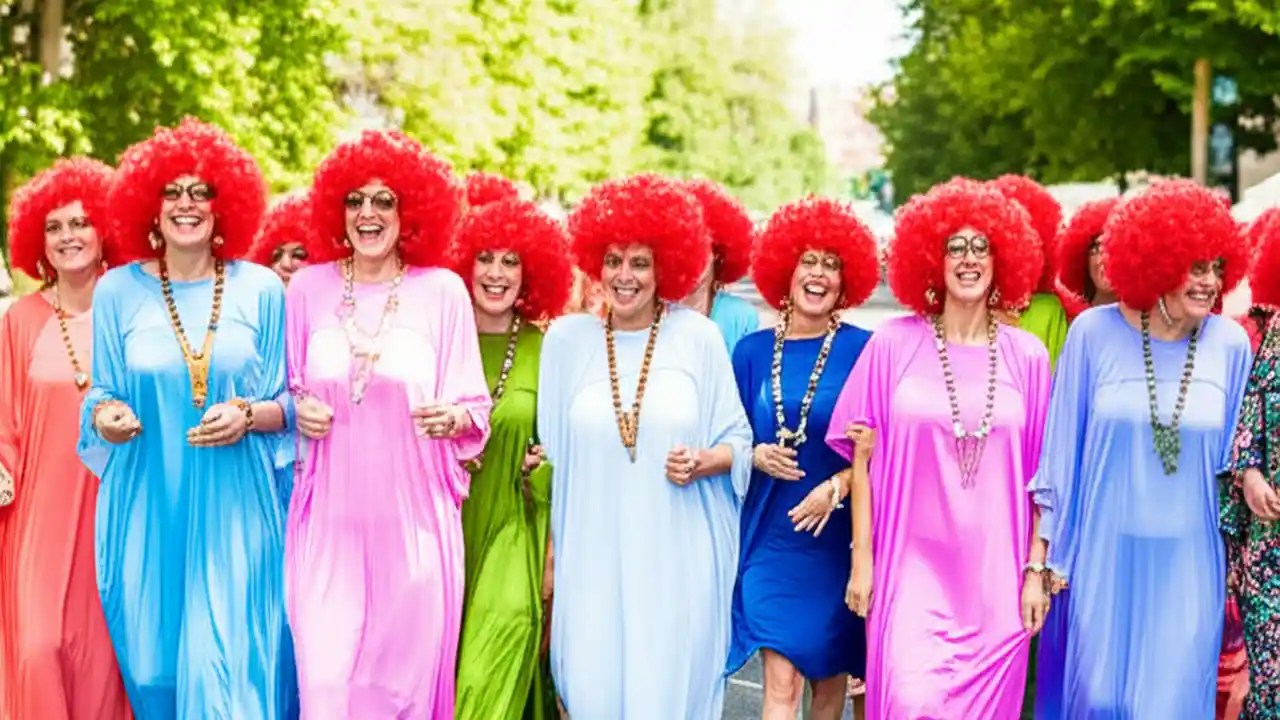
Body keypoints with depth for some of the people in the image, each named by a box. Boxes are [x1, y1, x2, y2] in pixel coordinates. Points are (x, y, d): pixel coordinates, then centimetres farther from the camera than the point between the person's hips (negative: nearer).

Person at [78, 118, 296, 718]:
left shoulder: (259, 289, 2)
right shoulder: (117, 291, 3)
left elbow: (289, 405, 6)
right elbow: (102, 398, 9)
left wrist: (247, 415, -14)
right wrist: (106, 415, -13)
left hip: (236, 510, -1)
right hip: (147, 510, 1)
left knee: (230, 662, -4)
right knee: (155, 662, 5)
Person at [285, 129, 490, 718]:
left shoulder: (443, 291, 0)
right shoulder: (308, 287, 5)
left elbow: (473, 405, 4)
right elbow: (288, 387, 15)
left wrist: (455, 417, -17)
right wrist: (298, 407, -6)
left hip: (413, 517, -1)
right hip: (329, 516, 1)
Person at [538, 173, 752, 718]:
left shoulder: (697, 335, 0)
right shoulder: (567, 337, 4)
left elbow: (737, 439, 7)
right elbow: (550, 451, 10)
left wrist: (704, 462, -15)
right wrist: (548, 557, 7)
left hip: (679, 556, -1)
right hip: (594, 556, 1)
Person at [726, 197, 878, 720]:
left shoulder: (861, 349, -4)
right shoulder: (752, 351, 4)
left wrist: (837, 486, -17)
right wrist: (757, 456, -10)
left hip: (838, 535, -1)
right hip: (769, 535, 1)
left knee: (829, 676, 11)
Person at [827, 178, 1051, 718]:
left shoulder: (1026, 355, 4)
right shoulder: (895, 344, -1)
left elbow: (1040, 474, 6)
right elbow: (864, 457, 2)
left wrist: (1036, 571, 3)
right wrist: (861, 560, -1)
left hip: (996, 575, 2)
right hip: (911, 567, -2)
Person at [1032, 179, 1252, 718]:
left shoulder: (1229, 344, -3)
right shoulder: (1094, 332, -6)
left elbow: (1233, 455, 8)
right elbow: (1062, 443, 0)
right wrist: (1049, 547, 1)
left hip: (1186, 561, 1)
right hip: (1102, 551, -1)